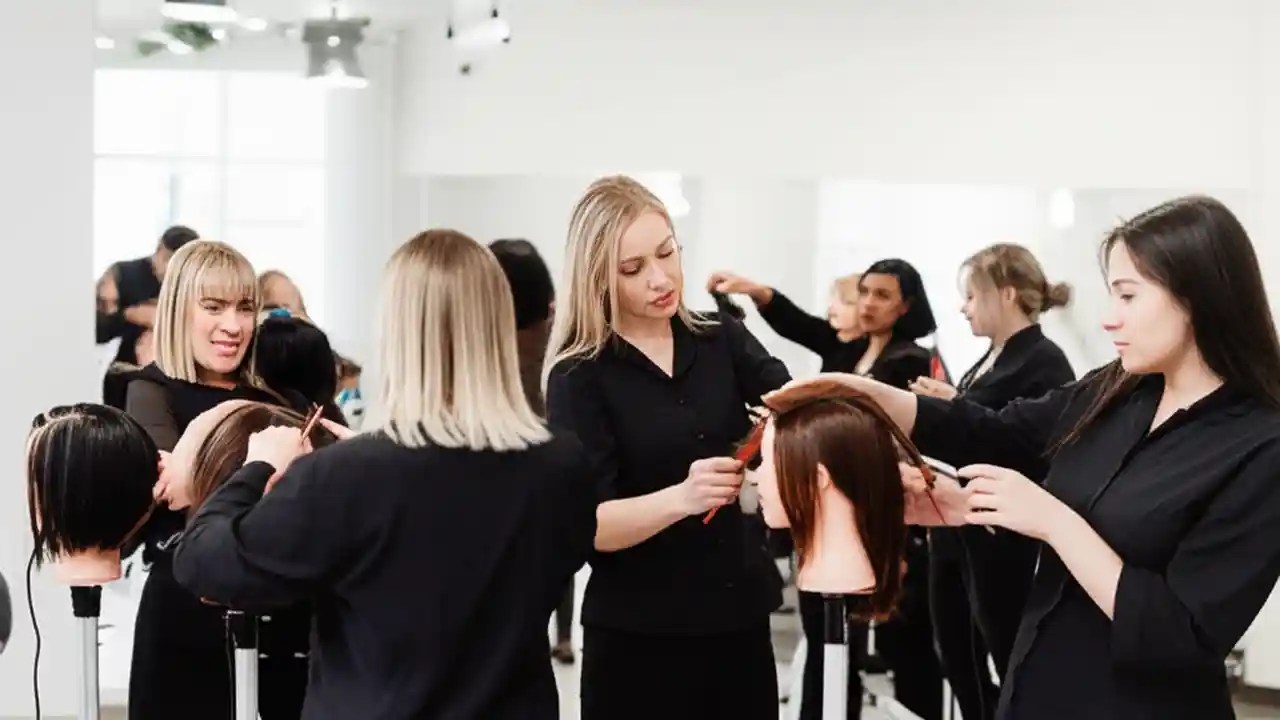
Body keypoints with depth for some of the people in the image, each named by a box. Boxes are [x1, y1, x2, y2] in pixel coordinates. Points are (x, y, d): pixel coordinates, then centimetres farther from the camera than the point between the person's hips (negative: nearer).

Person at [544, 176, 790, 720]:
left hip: (740, 620, 4)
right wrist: (679, 498, -32)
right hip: (636, 638, -3)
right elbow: (588, 523, -16)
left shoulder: (723, 341, 3)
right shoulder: (580, 376, -8)